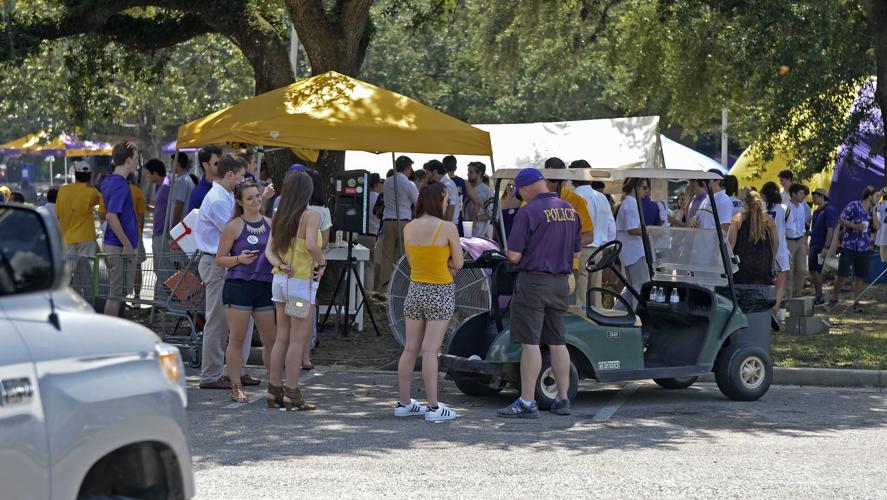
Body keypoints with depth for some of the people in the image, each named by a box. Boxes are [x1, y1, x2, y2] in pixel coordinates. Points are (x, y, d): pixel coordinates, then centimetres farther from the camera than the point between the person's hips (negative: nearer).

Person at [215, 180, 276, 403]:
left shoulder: (270, 224, 11)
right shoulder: (234, 227, -3)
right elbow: (219, 259, -1)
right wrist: (240, 259, -17)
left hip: (265, 287, 4)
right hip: (238, 286, -4)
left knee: (271, 338, 6)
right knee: (237, 339, 0)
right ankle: (236, 387, 5)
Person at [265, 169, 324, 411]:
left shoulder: (278, 217, 10)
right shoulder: (311, 216, -11)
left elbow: (269, 250, 4)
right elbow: (311, 245, -26)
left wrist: (281, 265, -9)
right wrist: (322, 264, -10)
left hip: (280, 280, 7)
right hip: (302, 282, -7)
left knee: (282, 337, 12)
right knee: (298, 339, -2)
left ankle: (274, 390, 14)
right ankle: (292, 393, -2)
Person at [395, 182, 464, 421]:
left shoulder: (409, 228, 2)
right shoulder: (448, 228, -14)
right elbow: (458, 263, -6)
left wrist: (442, 264, 8)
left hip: (415, 291, 5)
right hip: (440, 293, -5)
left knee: (410, 348, 10)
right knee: (430, 350, -7)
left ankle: (404, 403, 14)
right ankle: (433, 407, -5)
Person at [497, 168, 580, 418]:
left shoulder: (528, 212, -14)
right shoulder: (570, 210, 8)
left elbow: (514, 255, -15)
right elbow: (576, 252, 14)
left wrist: (517, 257, 7)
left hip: (533, 282, -7)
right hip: (561, 282, 7)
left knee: (530, 342, -5)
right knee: (557, 341, 12)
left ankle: (527, 402, -5)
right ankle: (563, 399, 14)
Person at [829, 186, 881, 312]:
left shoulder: (871, 210, 12)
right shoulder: (853, 206, -7)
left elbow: (877, 226, 3)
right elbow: (842, 220, -7)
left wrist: (873, 211, -1)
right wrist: (856, 226, -19)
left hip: (863, 248, 5)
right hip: (849, 246, -5)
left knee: (859, 276, 5)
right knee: (842, 274, -4)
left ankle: (856, 303, 12)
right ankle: (834, 298, 14)